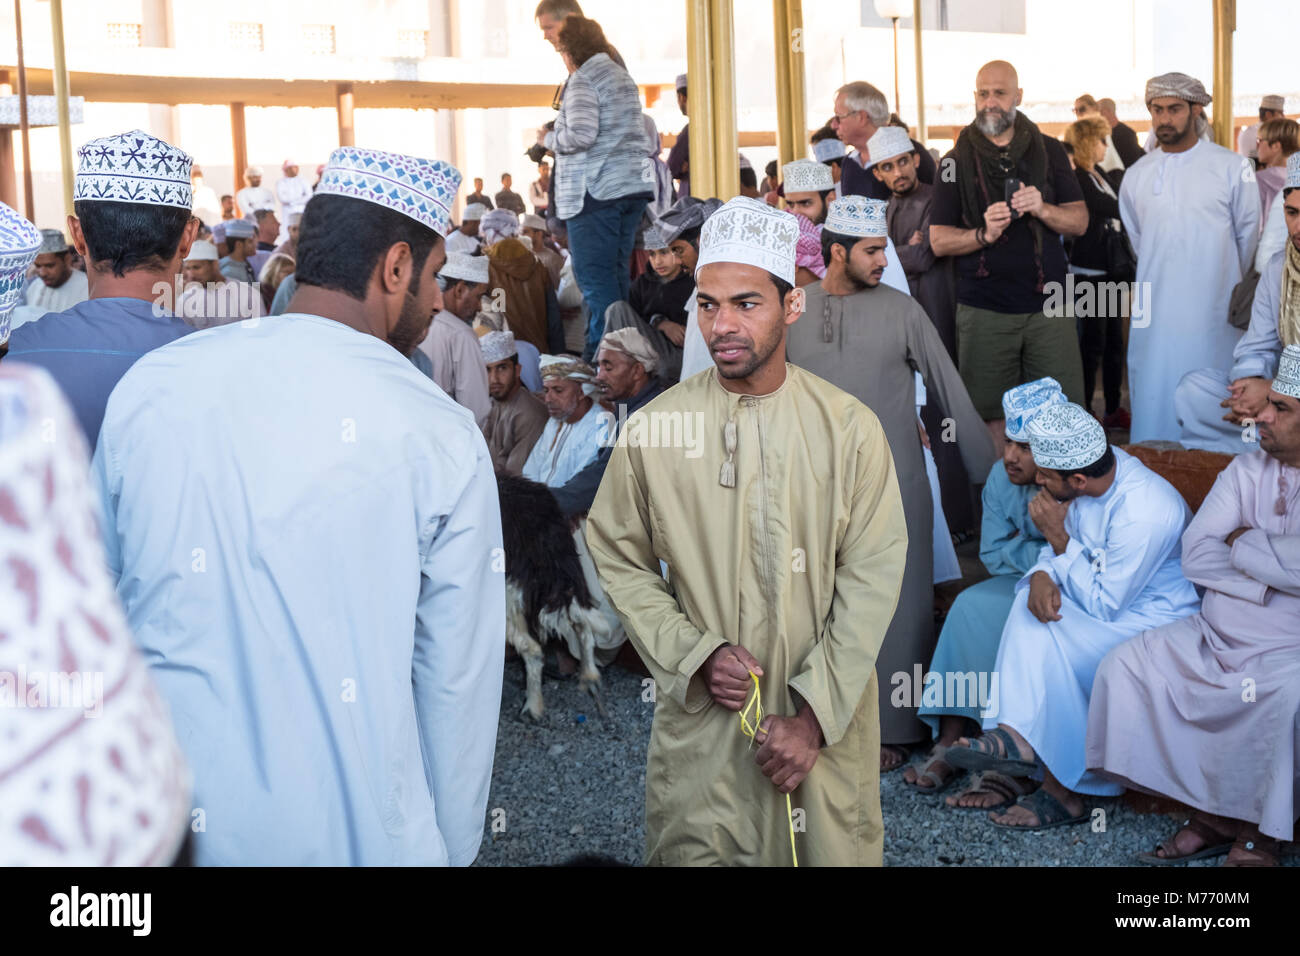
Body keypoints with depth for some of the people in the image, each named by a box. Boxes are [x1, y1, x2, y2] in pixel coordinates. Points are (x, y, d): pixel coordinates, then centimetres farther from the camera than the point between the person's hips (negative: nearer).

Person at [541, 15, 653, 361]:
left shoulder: (583, 79, -9)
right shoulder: (622, 76, 18)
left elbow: (581, 135, -21)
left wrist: (549, 139, 0)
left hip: (596, 190, -9)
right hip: (633, 187, 9)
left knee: (593, 275, -5)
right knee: (617, 272, 13)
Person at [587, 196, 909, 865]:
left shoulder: (850, 427, -4)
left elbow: (872, 577, -6)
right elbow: (620, 560, 4)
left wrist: (813, 716, -11)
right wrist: (696, 656, -9)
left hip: (825, 717, 0)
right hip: (699, 718, 0)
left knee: (832, 850, 8)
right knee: (694, 848, 6)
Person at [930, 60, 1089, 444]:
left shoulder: (1048, 151, 10)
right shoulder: (957, 162, 8)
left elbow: (1080, 221, 6)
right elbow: (938, 240, 3)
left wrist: (1043, 209, -14)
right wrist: (984, 234, -16)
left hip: (1048, 303, 1)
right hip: (984, 310, -1)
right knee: (991, 415, 0)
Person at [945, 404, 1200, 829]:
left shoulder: (1145, 514, -31)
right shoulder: (1100, 468, -6)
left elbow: (1103, 605, -25)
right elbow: (1060, 549, 6)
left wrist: (1060, 538, -23)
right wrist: (1042, 575, -18)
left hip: (1159, 615, -8)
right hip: (1111, 591, 8)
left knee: (1051, 645, -26)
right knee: (1031, 603, -17)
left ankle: (1062, 790, -13)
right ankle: (1019, 736, -25)